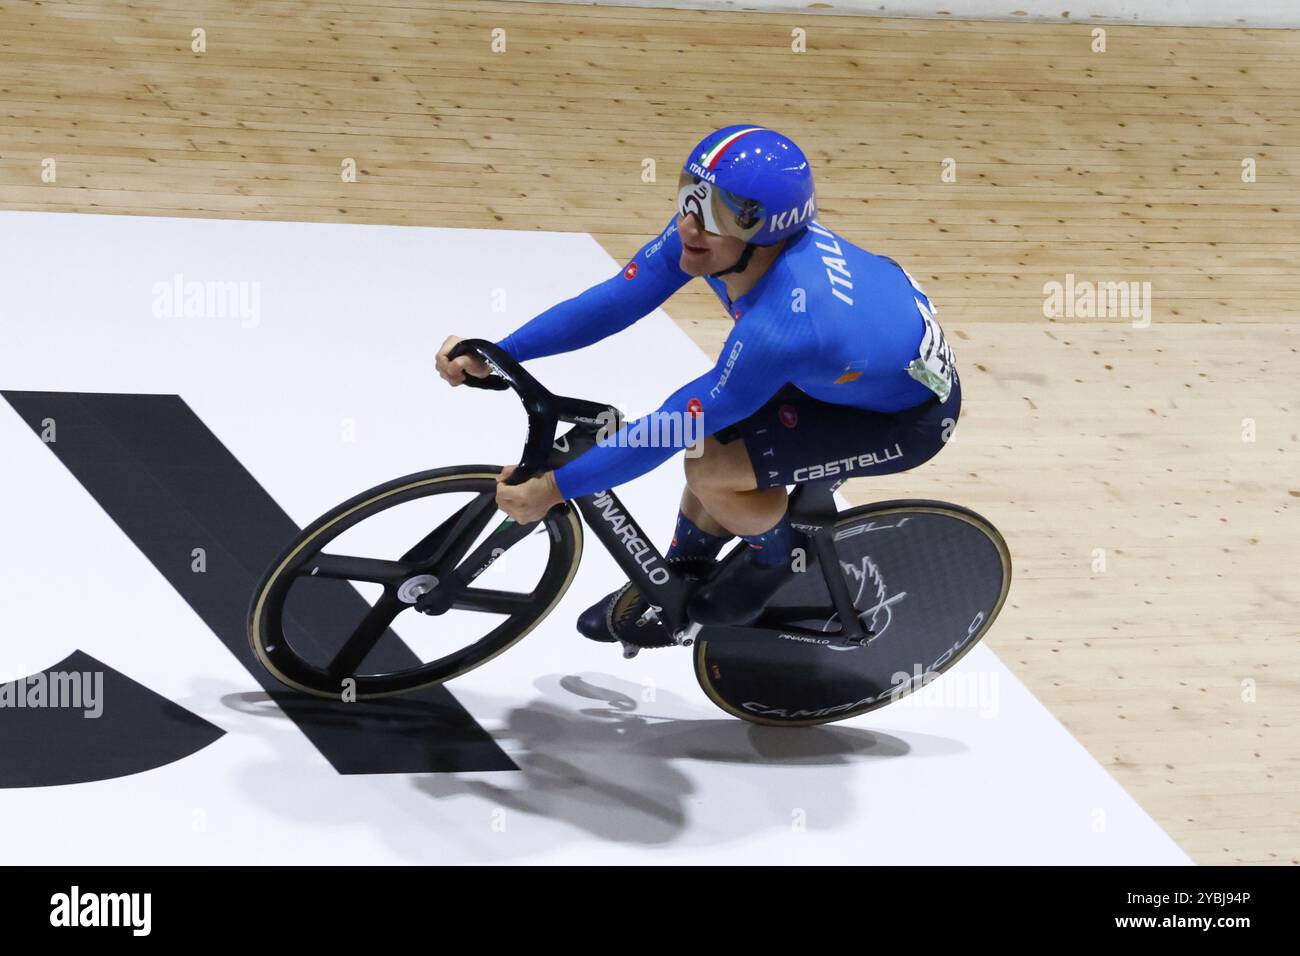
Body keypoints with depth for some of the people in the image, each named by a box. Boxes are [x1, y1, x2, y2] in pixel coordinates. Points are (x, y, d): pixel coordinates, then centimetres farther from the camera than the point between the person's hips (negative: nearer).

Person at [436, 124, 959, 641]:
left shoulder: (783, 325, -42)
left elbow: (670, 426, -34)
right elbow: (613, 300, -15)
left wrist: (554, 487, -25)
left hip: (910, 411, -7)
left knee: (711, 469, -18)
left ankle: (779, 554, 13)